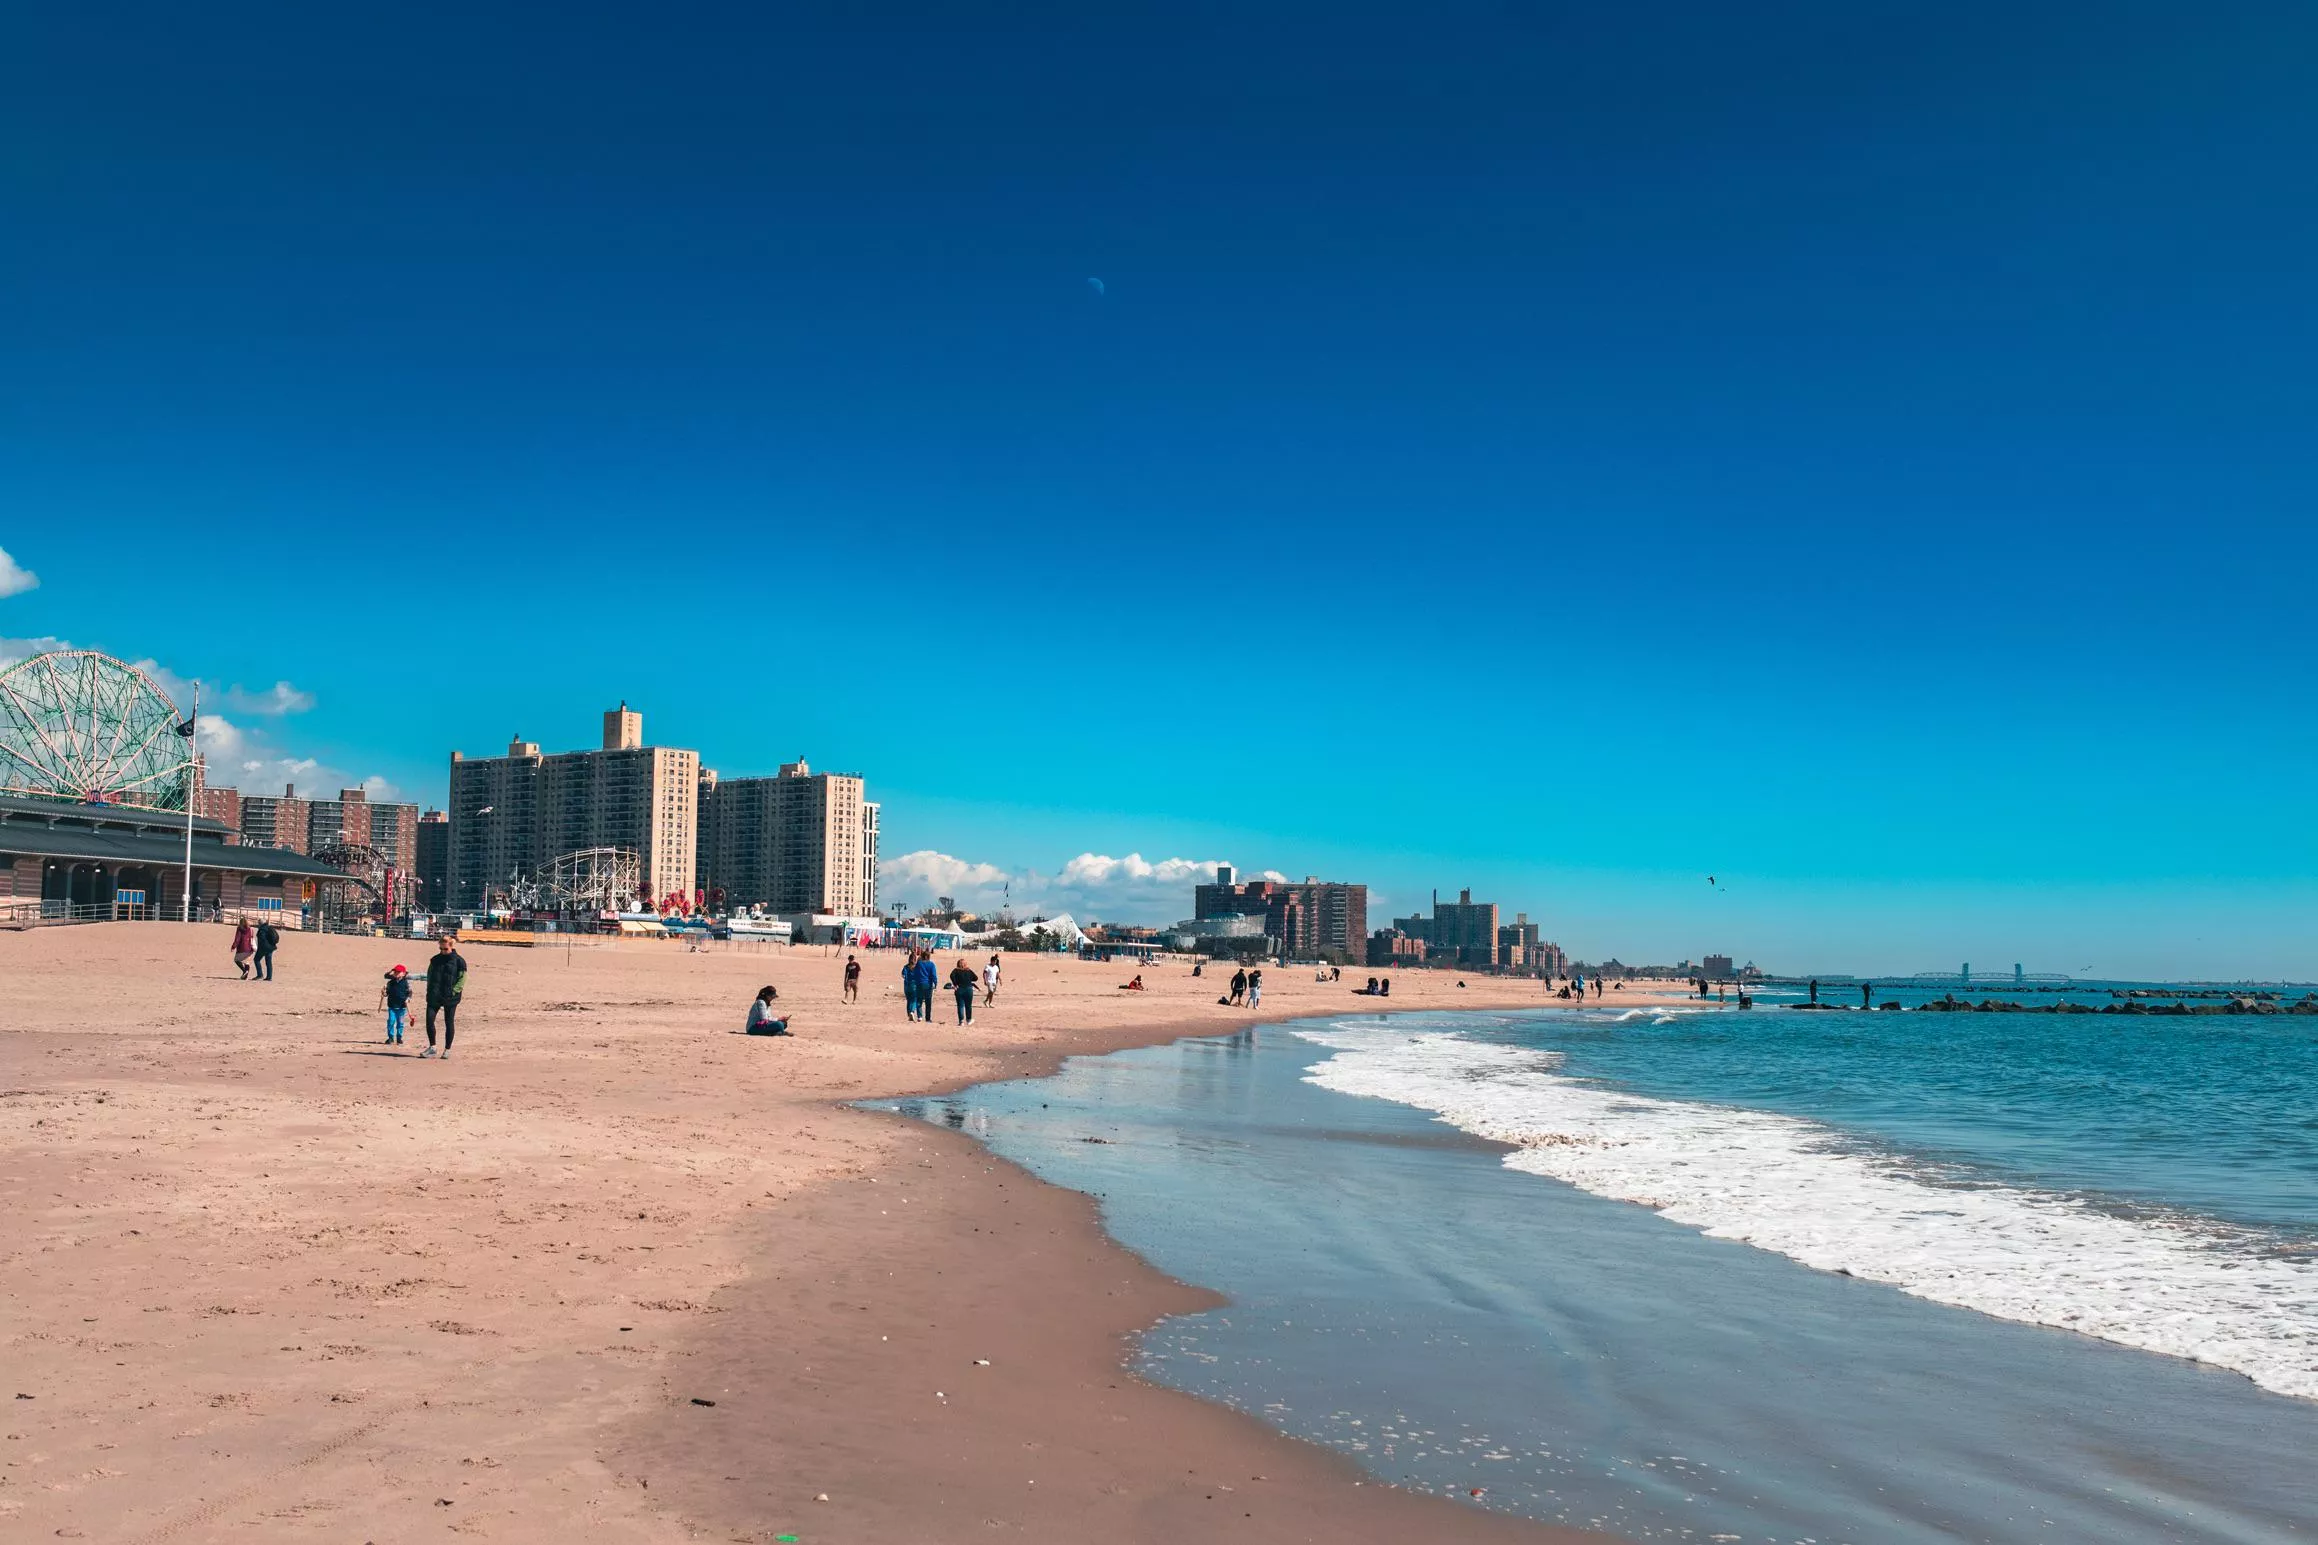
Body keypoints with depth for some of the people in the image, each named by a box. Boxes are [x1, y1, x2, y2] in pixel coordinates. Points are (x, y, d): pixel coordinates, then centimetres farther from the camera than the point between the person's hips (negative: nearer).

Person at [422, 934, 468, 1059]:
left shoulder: (459, 961, -4)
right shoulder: (435, 960, 9)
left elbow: (462, 979, -4)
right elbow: (429, 975, 18)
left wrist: (453, 992, -13)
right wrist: (430, 990, 5)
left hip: (450, 997, -4)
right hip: (434, 996, 4)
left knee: (449, 1023, 3)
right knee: (429, 1019, -6)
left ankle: (447, 1049, 13)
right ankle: (432, 1047, 5)